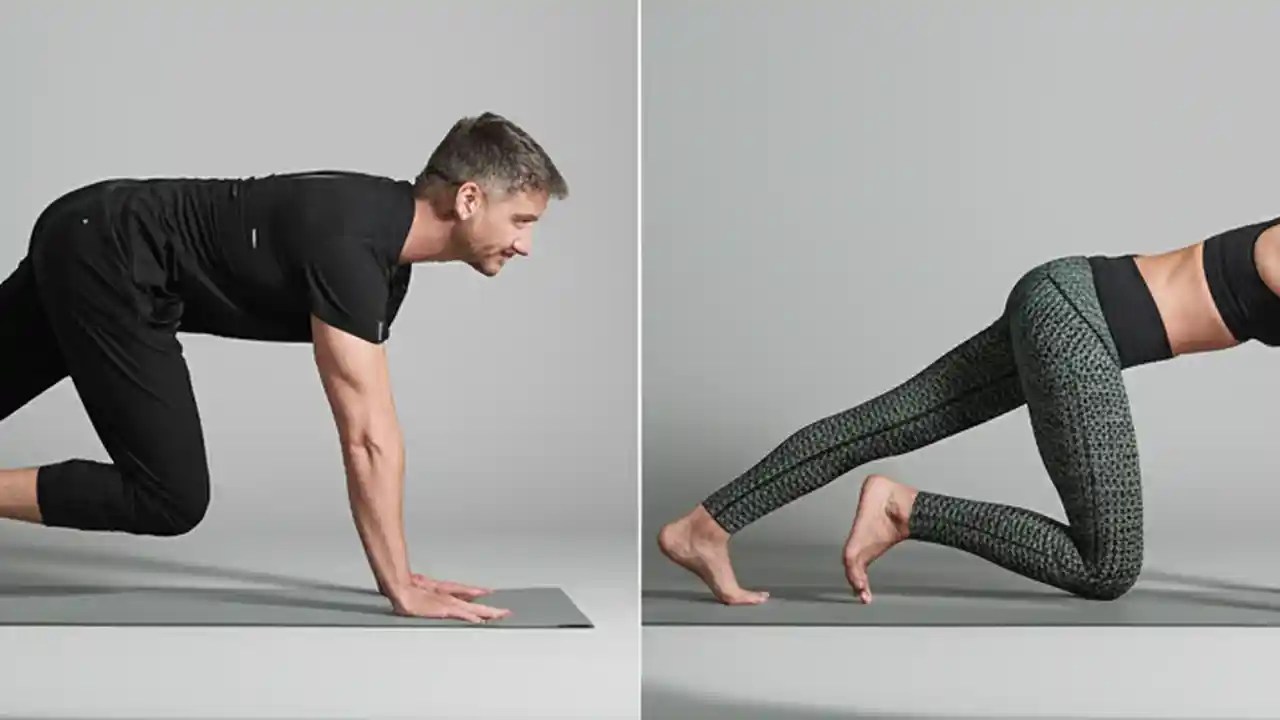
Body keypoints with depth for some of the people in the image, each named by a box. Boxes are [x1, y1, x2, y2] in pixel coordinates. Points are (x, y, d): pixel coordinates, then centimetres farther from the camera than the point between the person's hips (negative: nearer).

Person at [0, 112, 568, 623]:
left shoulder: (387, 230, 1)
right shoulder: (351, 244, -29)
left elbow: (371, 427, 6)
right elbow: (368, 437, -30)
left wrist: (397, 573, 7)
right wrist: (401, 588, -25)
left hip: (88, 243, 10)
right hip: (102, 256, -10)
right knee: (172, 498, -13)